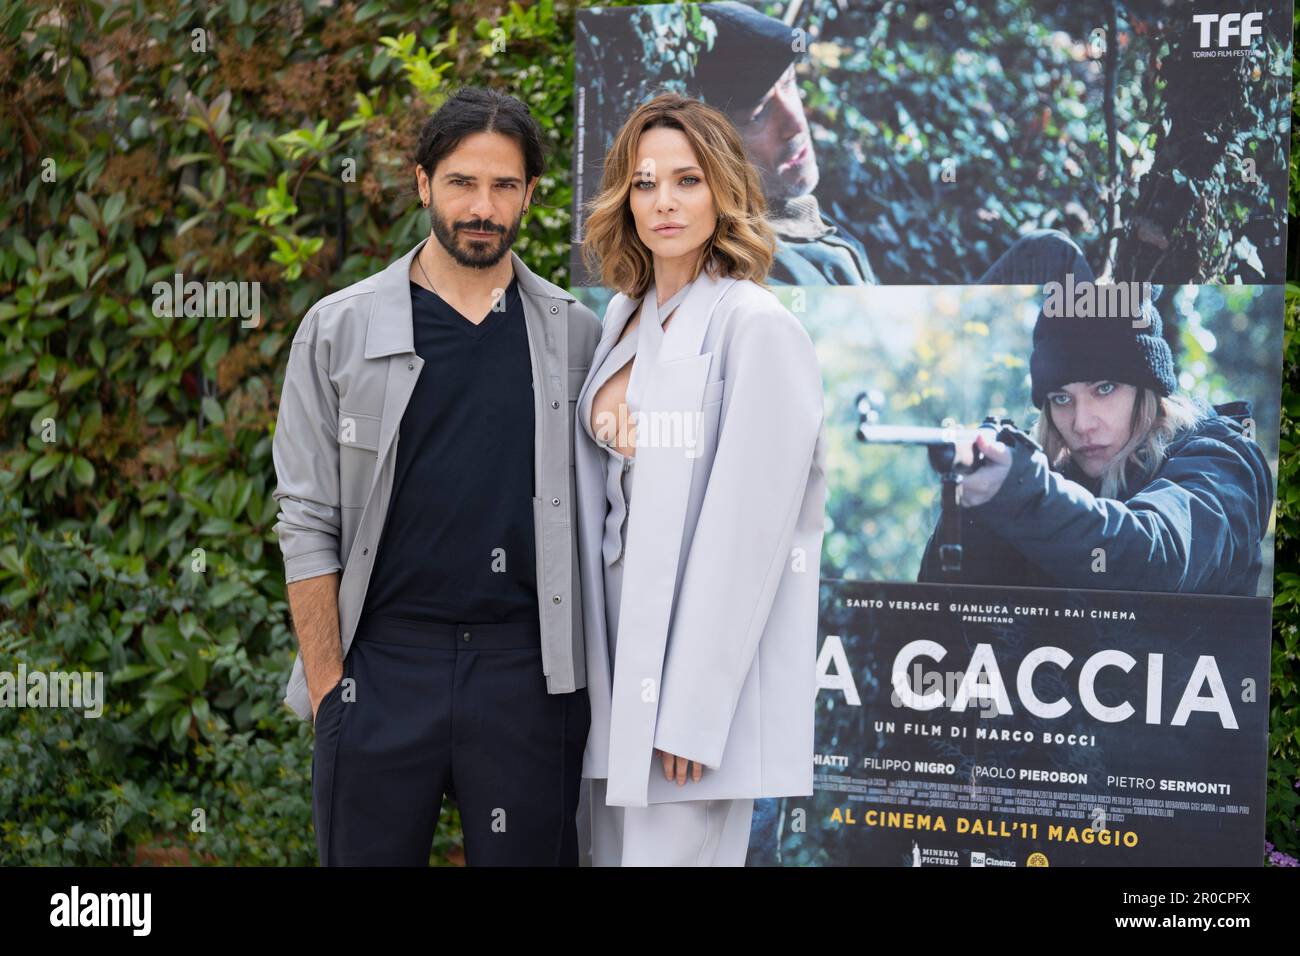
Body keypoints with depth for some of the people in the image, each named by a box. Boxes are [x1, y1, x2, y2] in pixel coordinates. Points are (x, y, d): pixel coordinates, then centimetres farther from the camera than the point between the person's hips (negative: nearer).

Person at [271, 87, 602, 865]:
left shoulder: (573, 336, 6)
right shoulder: (340, 330, 2)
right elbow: (307, 522, 1)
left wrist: (598, 676, 0)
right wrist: (327, 684, -4)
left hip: (527, 672, 1)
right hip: (382, 664, -1)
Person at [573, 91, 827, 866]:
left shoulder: (757, 327, -12)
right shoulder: (626, 318, 11)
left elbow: (746, 530, -16)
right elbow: (604, 496, 13)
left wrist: (693, 712, -18)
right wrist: (594, 675, 9)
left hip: (703, 652, -7)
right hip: (622, 657, 7)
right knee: (614, 849, 13)